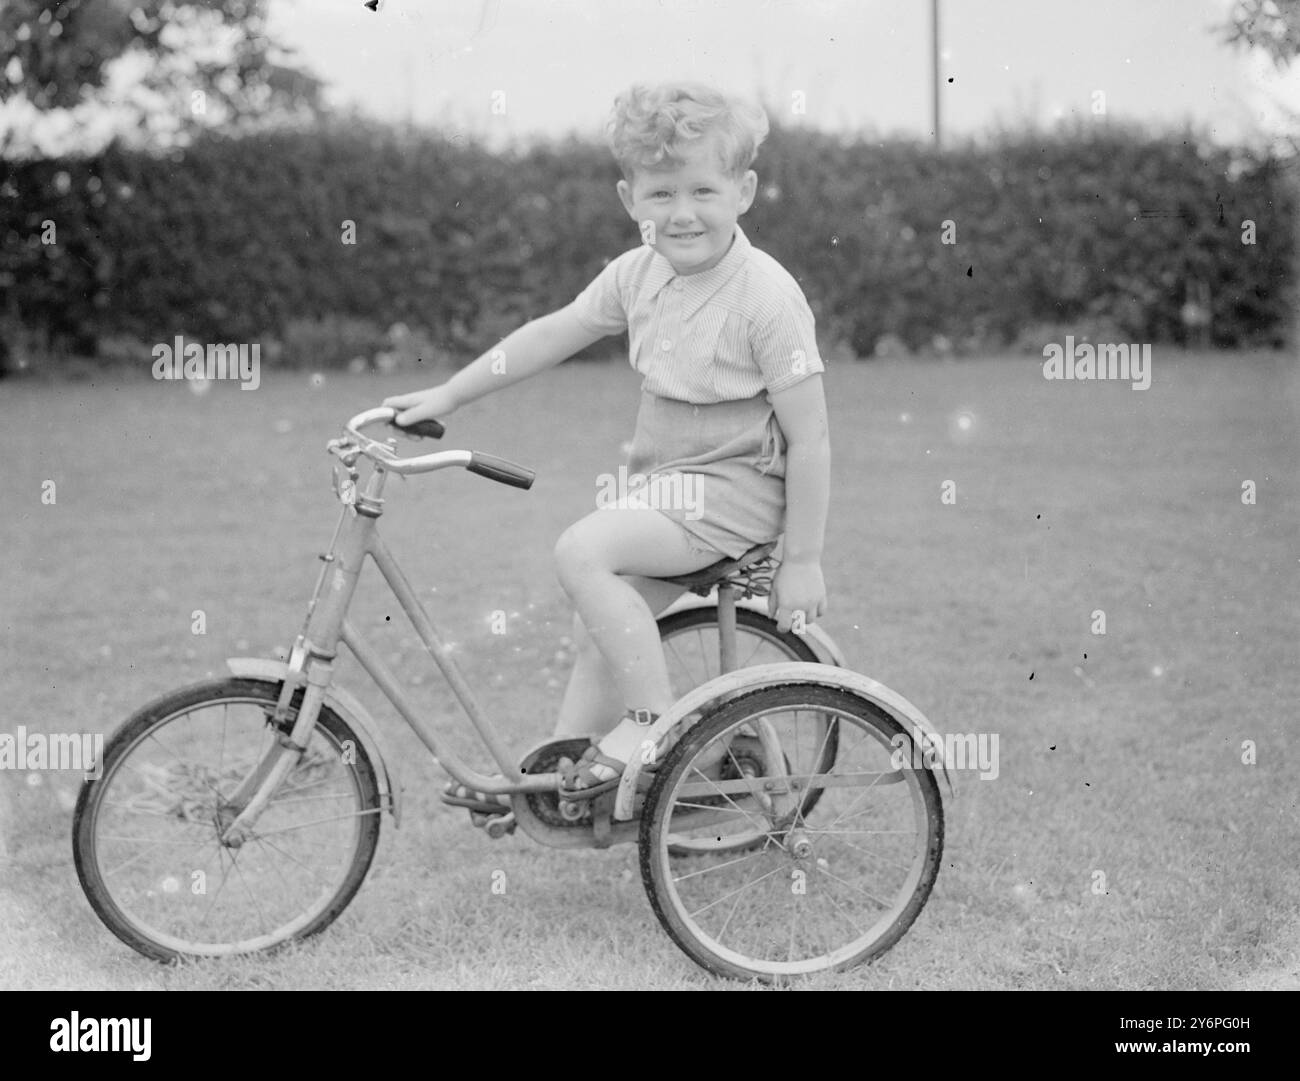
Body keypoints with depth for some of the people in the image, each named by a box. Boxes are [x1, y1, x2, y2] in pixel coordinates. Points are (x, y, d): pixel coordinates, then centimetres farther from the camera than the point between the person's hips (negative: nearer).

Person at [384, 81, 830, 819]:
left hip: (734, 488, -8)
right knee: (599, 626, 7)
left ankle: (653, 717, -14)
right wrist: (446, 396, 12)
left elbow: (809, 437, -17)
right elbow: (551, 336, 12)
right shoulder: (640, 274, 1)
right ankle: (563, 772, 19)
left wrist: (804, 562, -16)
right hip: (667, 481, 8)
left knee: (584, 551, -24)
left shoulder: (767, 297, -19)